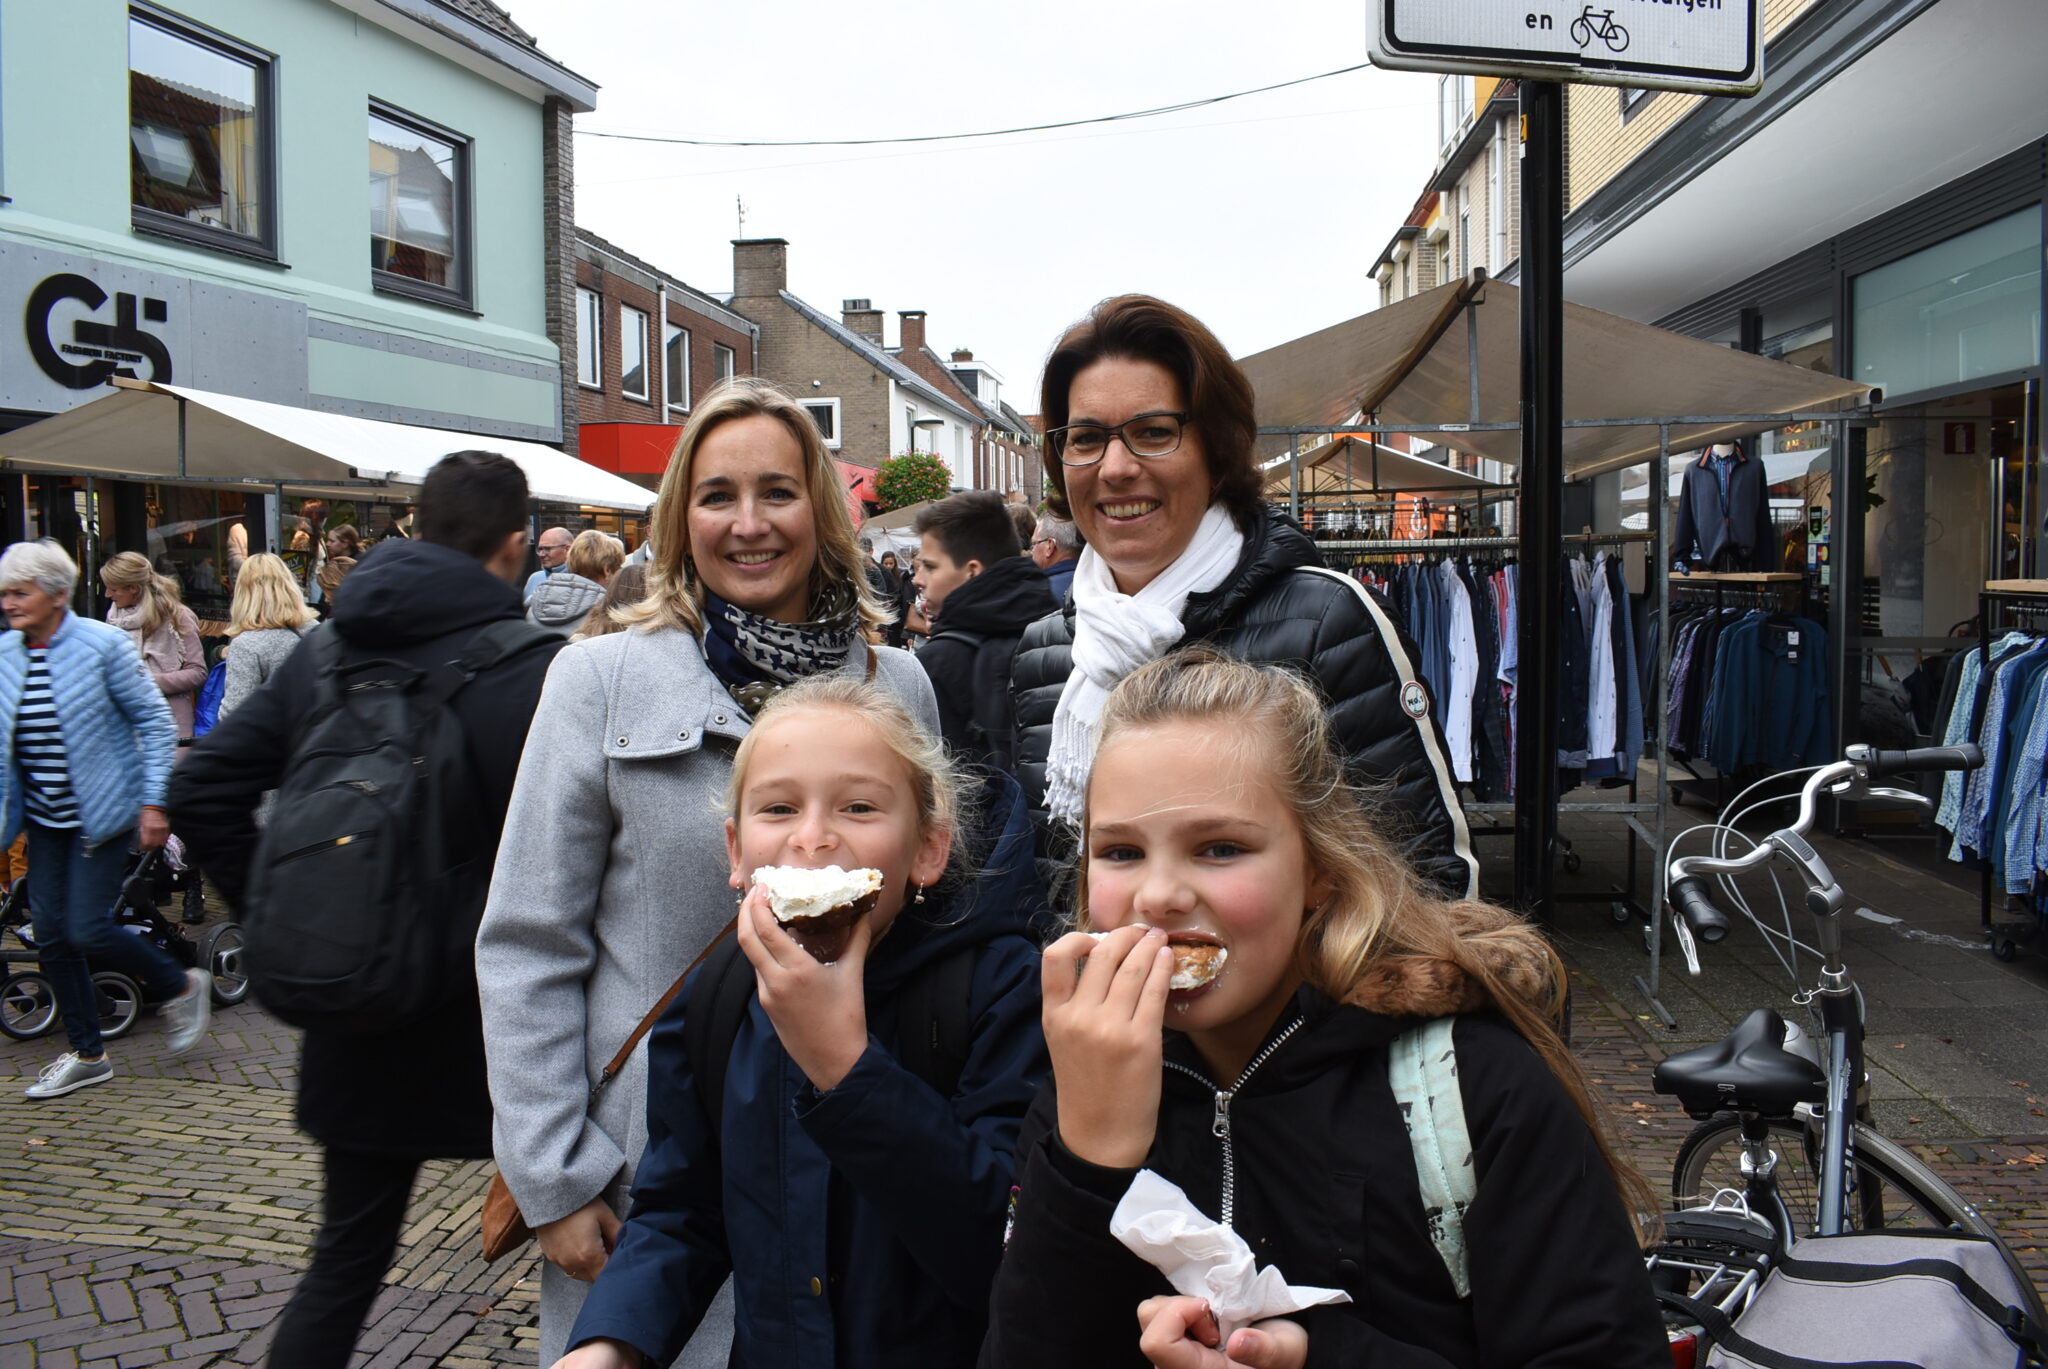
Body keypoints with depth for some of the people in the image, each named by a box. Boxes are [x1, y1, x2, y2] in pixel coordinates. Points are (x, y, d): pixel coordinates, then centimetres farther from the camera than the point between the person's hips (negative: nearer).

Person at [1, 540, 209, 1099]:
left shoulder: (102, 645, -12)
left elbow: (155, 721, -10)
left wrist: (153, 803, -14)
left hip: (103, 812, -6)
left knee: (87, 929, -9)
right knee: (51, 937, 7)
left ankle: (182, 987, 17)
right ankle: (87, 1055, 22)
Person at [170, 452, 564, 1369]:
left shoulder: (325, 653, 1)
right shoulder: (535, 666, -17)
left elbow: (202, 792, 1)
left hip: (356, 1019, 5)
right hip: (495, 1027, -5)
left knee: (346, 1259, 20)